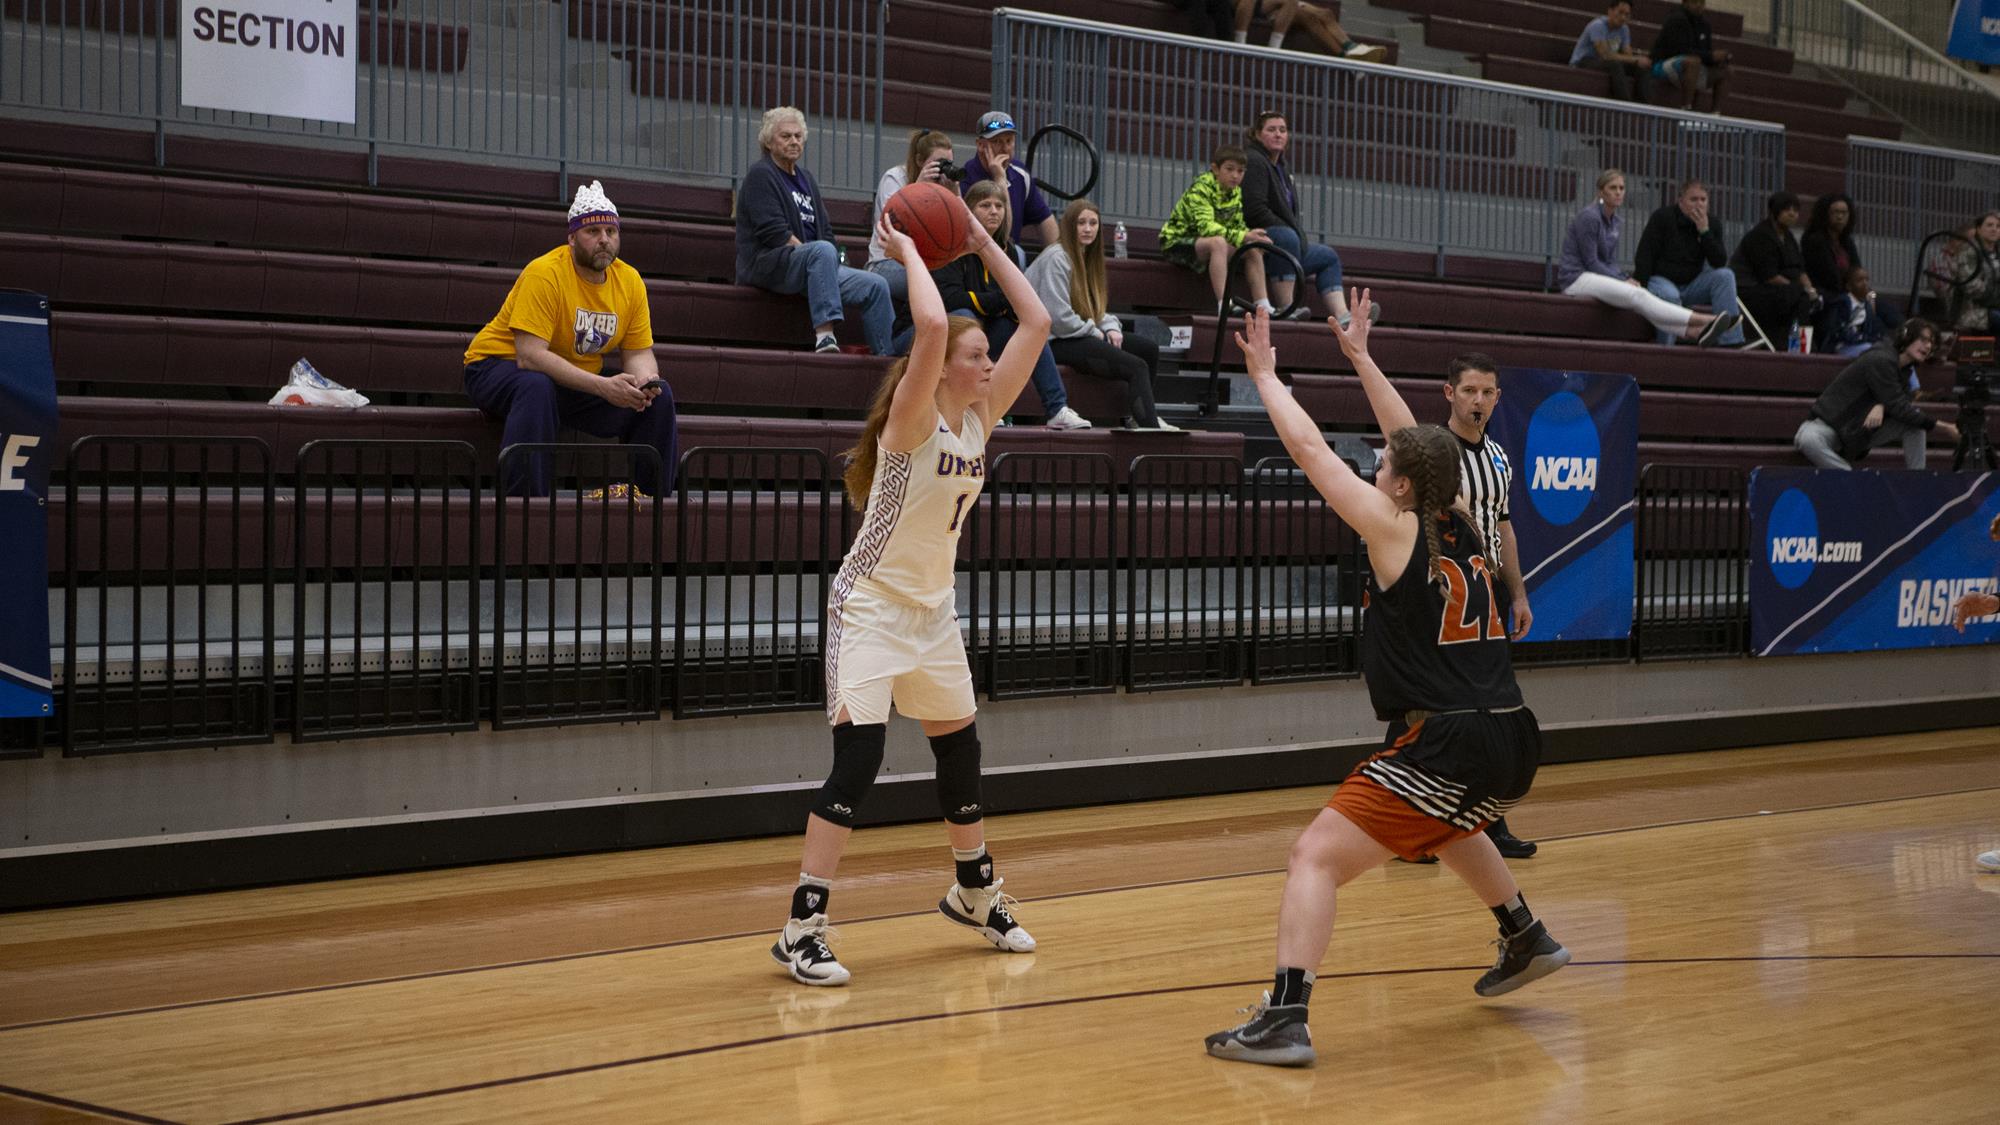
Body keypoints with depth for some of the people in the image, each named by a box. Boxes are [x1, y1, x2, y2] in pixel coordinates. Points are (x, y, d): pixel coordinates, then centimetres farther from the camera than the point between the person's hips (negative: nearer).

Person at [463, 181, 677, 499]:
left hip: (579, 381, 6)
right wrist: (602, 386, -37)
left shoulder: (630, 281, -3)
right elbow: (530, 354, -31)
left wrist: (645, 380, -25)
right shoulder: (545, 273, -24)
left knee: (658, 397, -9)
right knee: (536, 387, -40)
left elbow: (638, 353, 1)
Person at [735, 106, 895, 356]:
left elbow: (825, 229, 21)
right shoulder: (760, 175, -3)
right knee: (822, 251, -38)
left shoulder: (806, 178, 23)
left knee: (876, 286, -7)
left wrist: (828, 261, 1)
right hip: (766, 265, -8)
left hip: (809, 267, 8)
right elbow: (774, 232, -14)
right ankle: (824, 335, -47)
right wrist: (812, 253, -15)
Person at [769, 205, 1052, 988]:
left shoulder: (981, 418, 2)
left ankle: (974, 893, 38)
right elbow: (933, 326, -34)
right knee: (858, 760, -16)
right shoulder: (913, 419, -17)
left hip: (933, 610, 8)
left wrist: (984, 246, 2)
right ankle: (803, 928, -12)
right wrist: (907, 253, -21)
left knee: (960, 750, 17)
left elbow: (1037, 324, 3)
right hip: (870, 607, -8)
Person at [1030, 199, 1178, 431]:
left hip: (1080, 334, 10)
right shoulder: (1055, 258, -14)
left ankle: (1137, 415, 16)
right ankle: (1149, 427, -25)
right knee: (1137, 367, -21)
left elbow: (1094, 308, 20)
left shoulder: (1085, 256, 18)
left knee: (1148, 349, 7)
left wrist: (1111, 327, 0)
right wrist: (1094, 332, -10)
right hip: (1053, 341, -10)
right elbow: (1058, 316, -22)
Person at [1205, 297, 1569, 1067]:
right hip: (1512, 742, 8)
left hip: (1444, 747, -8)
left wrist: (1265, 373, 13)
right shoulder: (1463, 531, 12)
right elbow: (1418, 446, 27)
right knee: (1447, 826, 40)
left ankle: (1285, 1020, -23)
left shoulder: (1397, 531, -6)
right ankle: (1527, 941, 52)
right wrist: (1360, 359, 34)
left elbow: (1310, 450, -1)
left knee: (1316, 858, -10)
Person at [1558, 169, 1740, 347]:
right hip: (1575, 277, -8)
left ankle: (1694, 332, -41)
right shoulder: (1589, 217, -13)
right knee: (1638, 296, -27)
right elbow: (1590, 261, -13)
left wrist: (1626, 279, -6)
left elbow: (1610, 262, 14)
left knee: (1640, 295, -19)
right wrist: (1623, 280, -14)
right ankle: (1703, 320, -39)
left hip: (1598, 276, 8)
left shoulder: (1617, 223, 12)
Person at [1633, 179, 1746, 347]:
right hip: (1661, 279, -4)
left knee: (1725, 276, -19)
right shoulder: (1662, 217, -8)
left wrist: (1704, 231, -19)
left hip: (1691, 284, 4)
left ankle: (1730, 342, -26)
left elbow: (1720, 263, -9)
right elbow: (1644, 256, -11)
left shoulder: (1712, 223, 3)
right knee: (1669, 295, -38)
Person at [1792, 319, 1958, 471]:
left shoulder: (1905, 370, 8)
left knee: (1915, 424, -10)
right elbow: (1898, 407, -24)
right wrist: (1944, 429, -25)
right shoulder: (1880, 360, -21)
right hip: (1827, 425, -7)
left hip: (1861, 434, 7)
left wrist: (1882, 406, -24)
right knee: (1808, 440, -42)